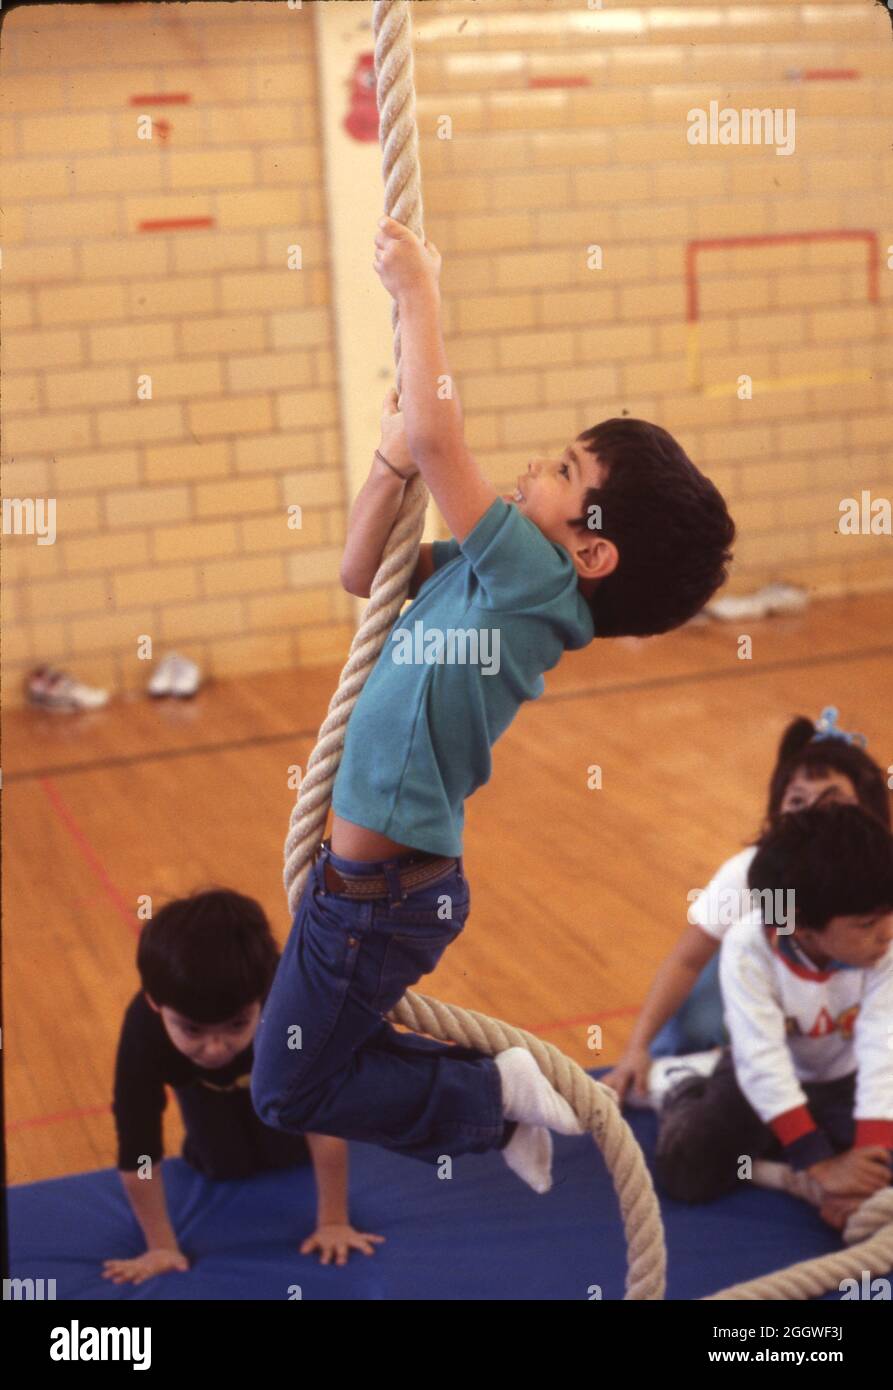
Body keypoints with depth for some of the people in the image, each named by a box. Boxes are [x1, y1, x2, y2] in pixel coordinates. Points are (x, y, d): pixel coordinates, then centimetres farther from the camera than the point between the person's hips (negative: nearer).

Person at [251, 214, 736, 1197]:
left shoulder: (538, 586, -21)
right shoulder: (490, 577, 2)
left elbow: (440, 433, -29)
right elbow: (360, 573, 12)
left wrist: (418, 294, -17)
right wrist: (392, 453, 0)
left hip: (381, 895, -9)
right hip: (371, 876, 9)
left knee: (289, 1090, 6)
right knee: (332, 1045, 25)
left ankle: (496, 1099, 12)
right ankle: (504, 1094, 26)